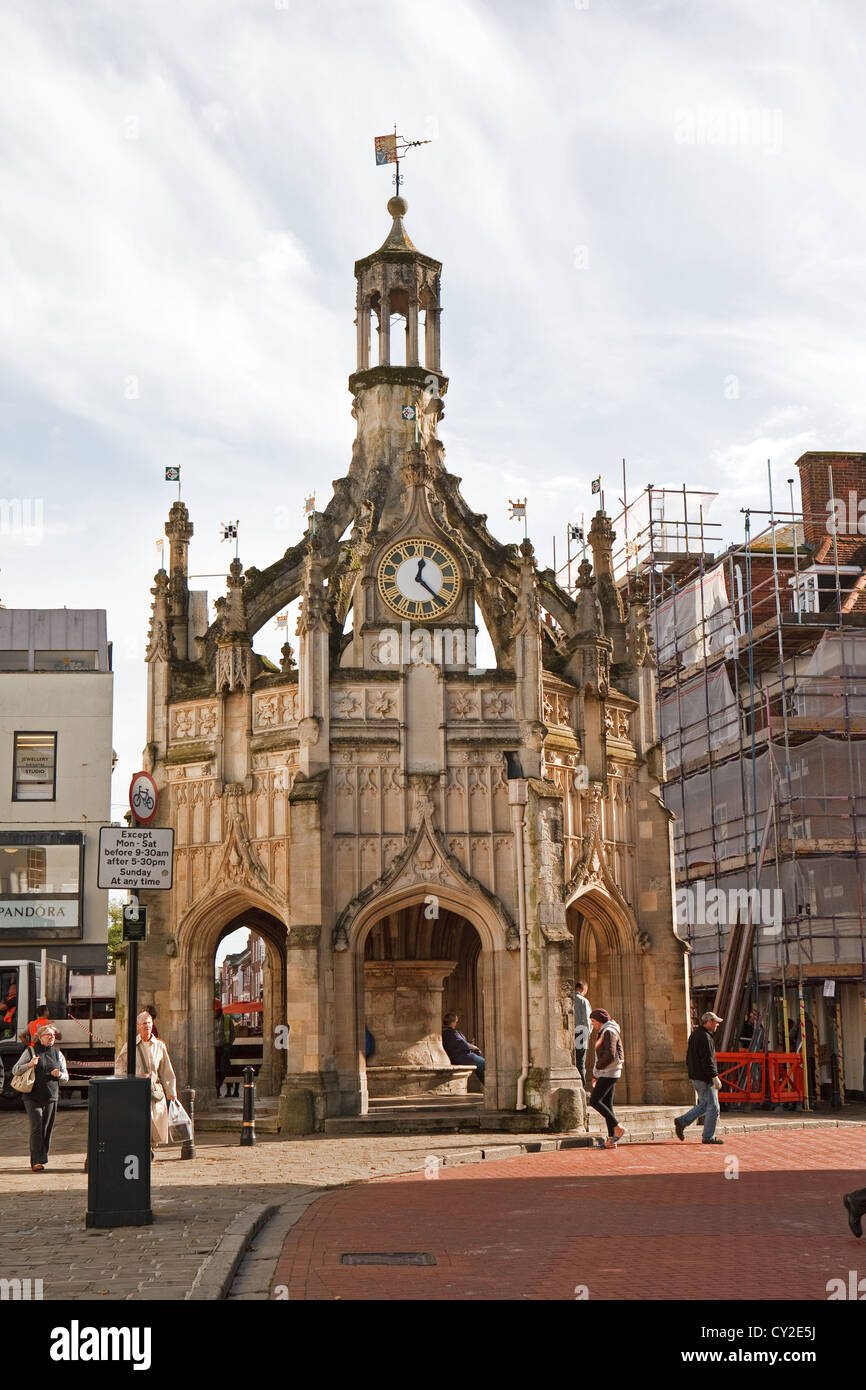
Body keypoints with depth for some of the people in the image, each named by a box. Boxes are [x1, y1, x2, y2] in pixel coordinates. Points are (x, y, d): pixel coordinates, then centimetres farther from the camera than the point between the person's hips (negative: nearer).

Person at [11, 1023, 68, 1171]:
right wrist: (29, 1065, -16)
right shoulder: (30, 1051, 1)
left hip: (51, 1097, 4)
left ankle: (39, 1159, 15)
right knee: (36, 1127, -14)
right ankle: (37, 1161, -16)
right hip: (32, 1096, -4)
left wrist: (59, 1074, -7)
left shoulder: (57, 1053, 12)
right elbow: (15, 1070, 1)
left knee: (46, 1129, 4)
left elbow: (66, 1076, 17)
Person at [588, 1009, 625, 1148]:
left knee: (594, 1101, -13)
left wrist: (597, 1067, -8)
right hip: (605, 1073, 10)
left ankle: (618, 1127, -11)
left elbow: (610, 1055, -22)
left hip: (609, 1073, -10)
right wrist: (595, 1076, 18)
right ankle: (611, 1140, 4)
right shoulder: (604, 1032, 19)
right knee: (607, 1104, 6)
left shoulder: (609, 1032, -12)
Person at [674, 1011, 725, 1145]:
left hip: (695, 1077, 10)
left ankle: (681, 1121, 12)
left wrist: (691, 1072, 24)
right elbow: (708, 1061, -23)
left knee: (704, 1105, 17)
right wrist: (715, 1077, -21)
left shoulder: (695, 1034, 14)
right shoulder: (705, 1038, -18)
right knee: (713, 1107, -2)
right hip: (704, 1078, -10)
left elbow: (688, 1058, 20)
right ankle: (708, 1137, 3)